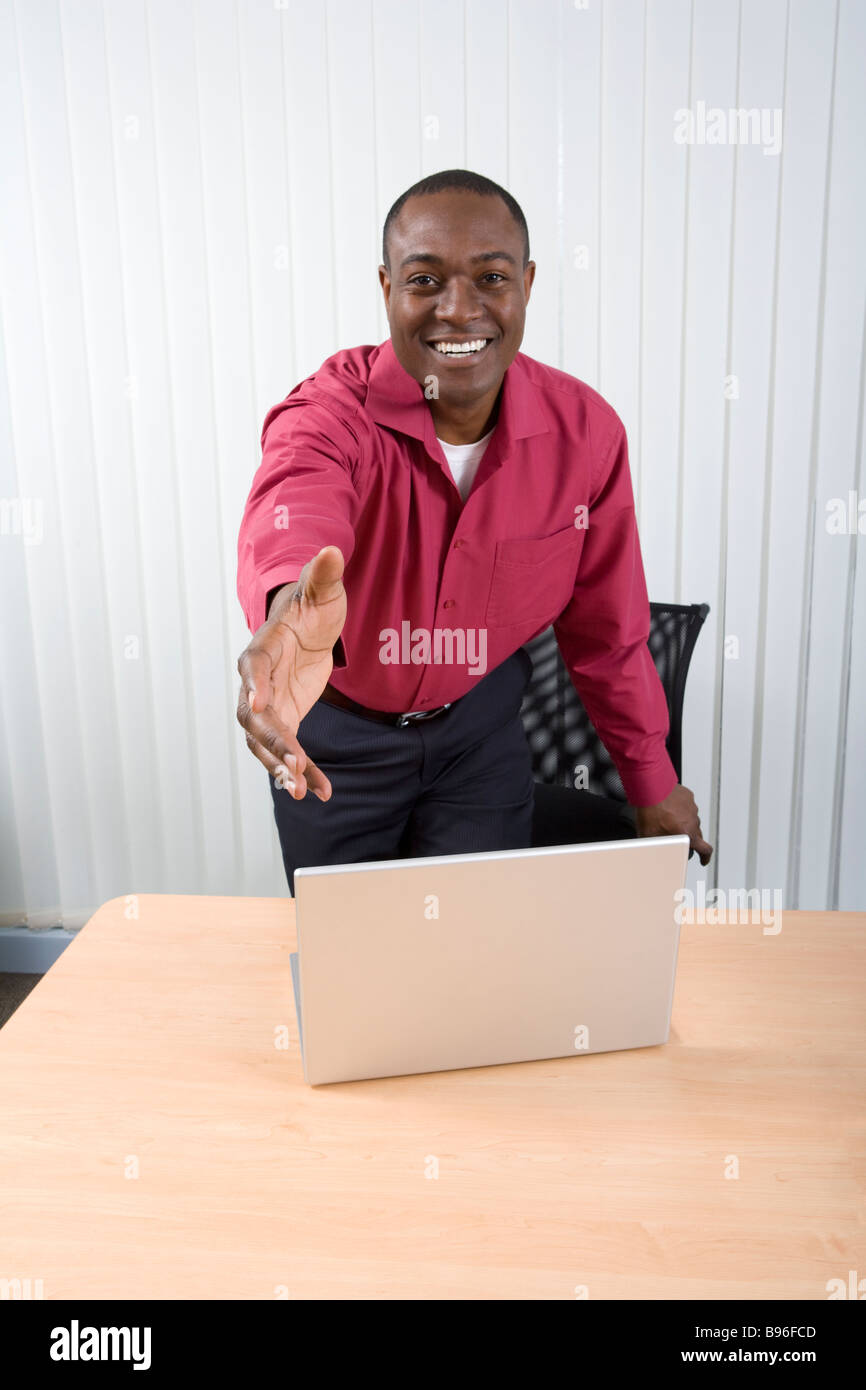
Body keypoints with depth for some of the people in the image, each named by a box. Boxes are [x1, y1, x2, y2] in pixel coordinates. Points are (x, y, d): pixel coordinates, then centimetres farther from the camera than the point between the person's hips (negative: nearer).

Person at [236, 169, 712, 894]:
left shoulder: (585, 428, -16)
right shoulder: (330, 413, -25)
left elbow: (606, 626, -5)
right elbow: (293, 511, -51)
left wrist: (653, 780, 1)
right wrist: (294, 605, -75)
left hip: (481, 718, 2)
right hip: (336, 727, -1)